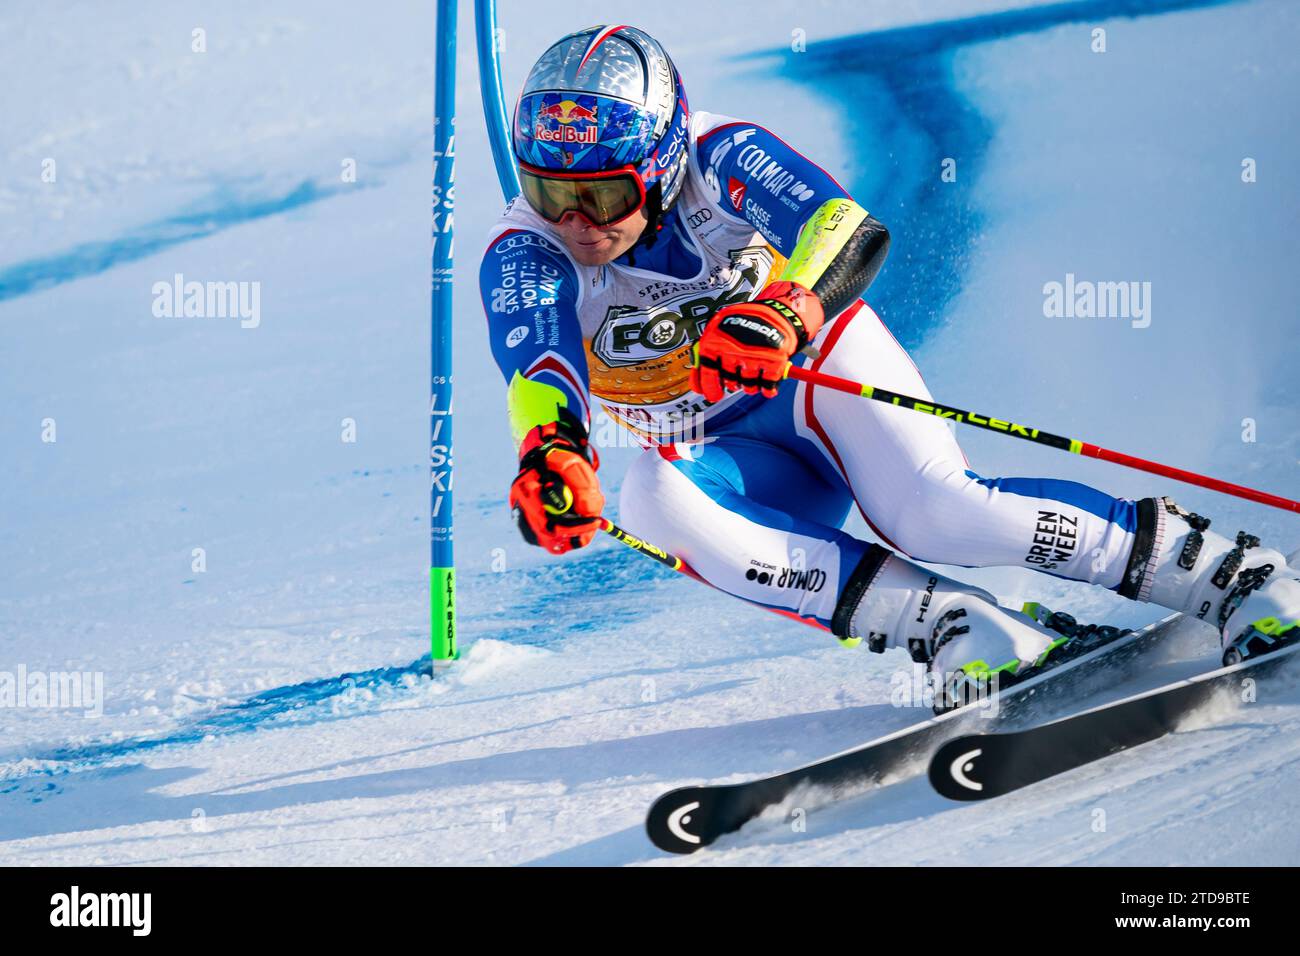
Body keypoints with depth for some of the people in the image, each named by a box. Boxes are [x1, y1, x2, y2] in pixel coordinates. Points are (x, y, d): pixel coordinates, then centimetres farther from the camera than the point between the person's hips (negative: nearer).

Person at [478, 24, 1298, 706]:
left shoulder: (716, 156, -21)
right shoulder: (524, 256, -17)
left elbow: (851, 230, -34)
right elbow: (541, 369, -35)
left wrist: (784, 311, -55)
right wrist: (552, 451, -59)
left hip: (823, 364, -2)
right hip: (724, 454, 3)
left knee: (935, 511, -30)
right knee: (651, 506, -32)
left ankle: (1232, 574, -16)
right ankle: (949, 626, -33)